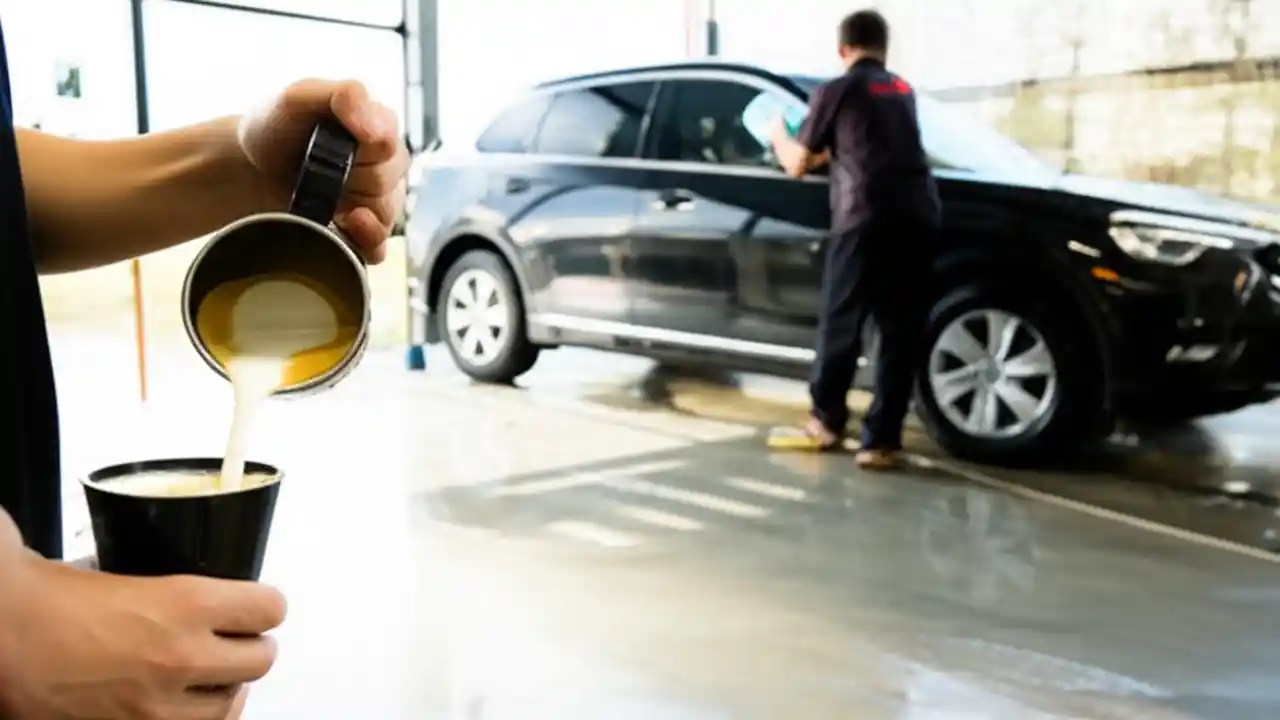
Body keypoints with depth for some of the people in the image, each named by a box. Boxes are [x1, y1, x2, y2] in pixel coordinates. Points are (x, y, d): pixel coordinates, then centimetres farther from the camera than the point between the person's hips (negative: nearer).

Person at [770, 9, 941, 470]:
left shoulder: (836, 91, 9)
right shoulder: (903, 91, 26)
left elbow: (797, 165, 15)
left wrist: (779, 134, 36)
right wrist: (827, 152, 56)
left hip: (866, 218, -4)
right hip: (919, 216, 5)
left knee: (841, 322, 12)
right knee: (901, 331, 6)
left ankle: (827, 420, 25)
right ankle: (883, 440, 6)